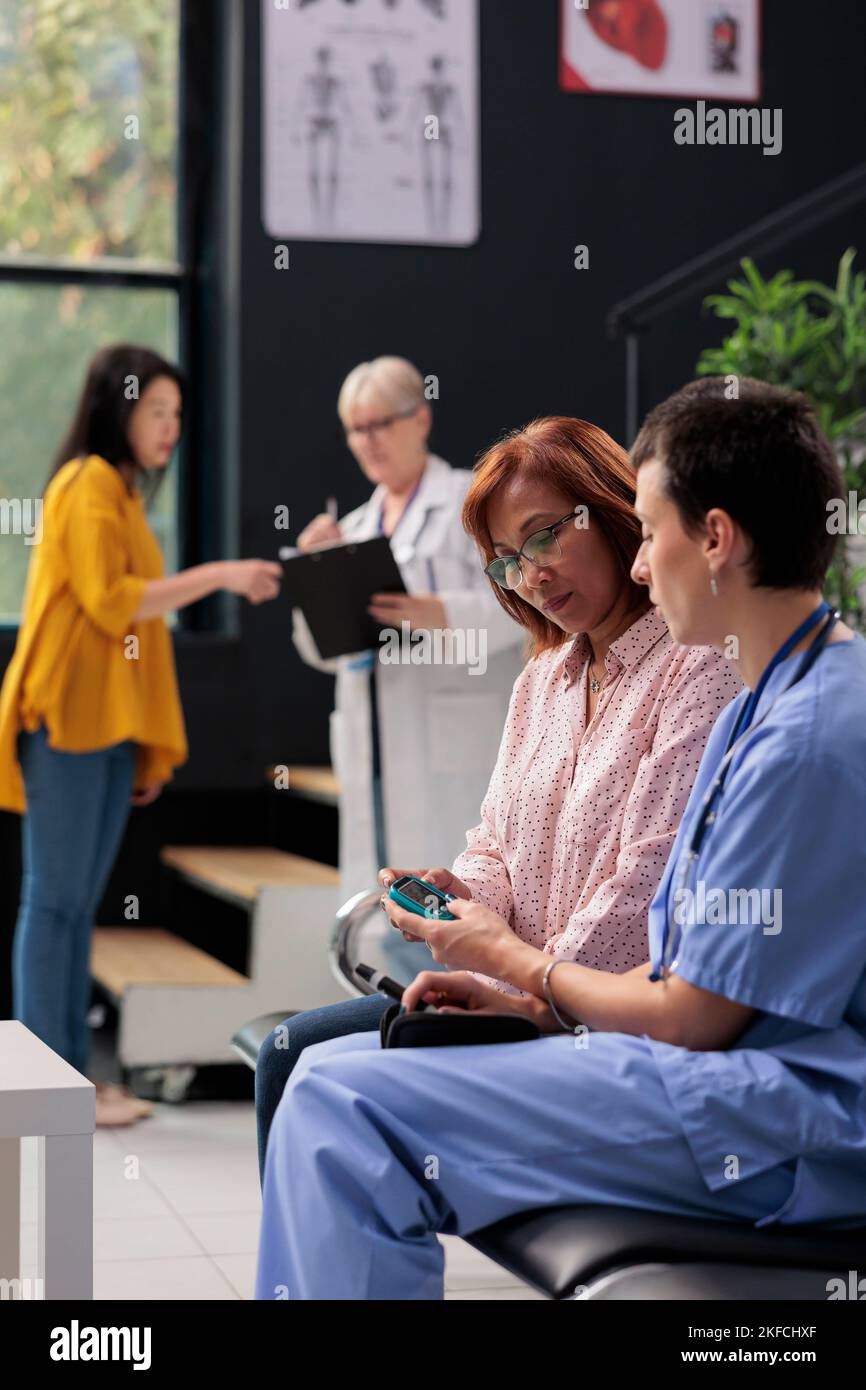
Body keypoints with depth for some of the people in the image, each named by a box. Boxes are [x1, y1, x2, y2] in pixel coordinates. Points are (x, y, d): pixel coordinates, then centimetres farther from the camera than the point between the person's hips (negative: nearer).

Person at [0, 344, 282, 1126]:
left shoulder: (122, 491, 20)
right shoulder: (87, 484, -7)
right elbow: (108, 600, -17)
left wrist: (148, 746, 17)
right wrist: (217, 576, -18)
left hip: (112, 725, 9)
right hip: (70, 719, -9)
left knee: (79, 905, 8)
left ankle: (73, 1072, 11)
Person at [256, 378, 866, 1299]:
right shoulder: (764, 707, 15)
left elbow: (693, 1017, -16)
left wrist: (514, 961, 0)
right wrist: (530, 1005, 6)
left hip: (783, 1134, -11)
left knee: (343, 1106, -19)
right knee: (324, 1072, 10)